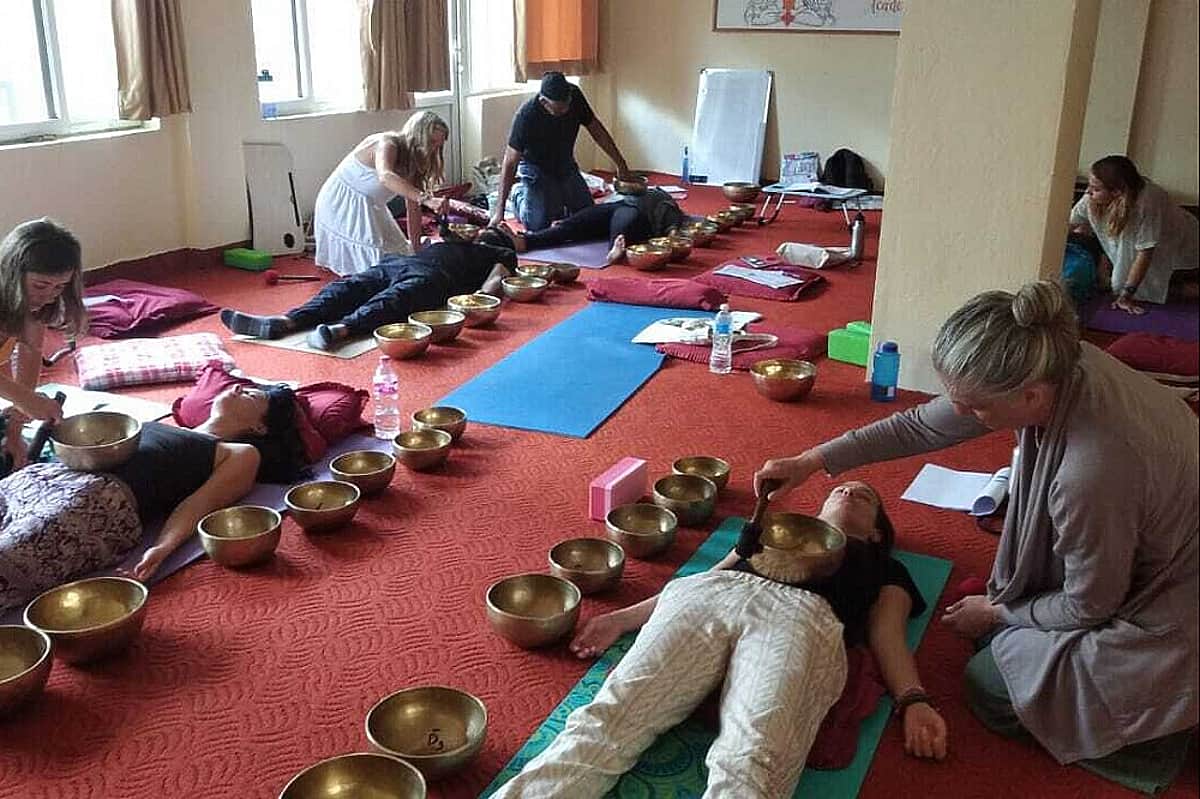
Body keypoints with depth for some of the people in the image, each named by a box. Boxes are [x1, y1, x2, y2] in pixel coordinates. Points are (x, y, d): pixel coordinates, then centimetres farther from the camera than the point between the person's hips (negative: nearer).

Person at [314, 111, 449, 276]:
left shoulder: (413, 159, 0)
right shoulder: (386, 143, -25)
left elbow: (413, 206, 0)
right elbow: (385, 176, -48)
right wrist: (425, 198, -59)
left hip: (369, 208, 8)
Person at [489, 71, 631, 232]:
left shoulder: (575, 96, -22)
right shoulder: (526, 115, -33)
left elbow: (595, 128, -5)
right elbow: (510, 162, -31)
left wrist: (620, 163, -4)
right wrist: (499, 210, -33)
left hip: (566, 166, 5)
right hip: (537, 170, -4)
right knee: (540, 226, -12)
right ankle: (521, 195, 18)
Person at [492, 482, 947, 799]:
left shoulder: (883, 566, 37)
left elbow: (885, 634, 20)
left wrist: (913, 700, -1)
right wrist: (622, 617, 18)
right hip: (710, 594, 3)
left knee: (752, 762, -36)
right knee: (608, 719, -26)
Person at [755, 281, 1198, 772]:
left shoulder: (1092, 474, -42)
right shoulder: (1055, 365, -19)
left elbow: (1088, 607, -22)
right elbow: (922, 426, -5)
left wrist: (996, 613, -4)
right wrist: (812, 461, -4)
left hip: (1160, 617, -8)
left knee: (991, 691, 1)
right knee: (995, 639, 17)